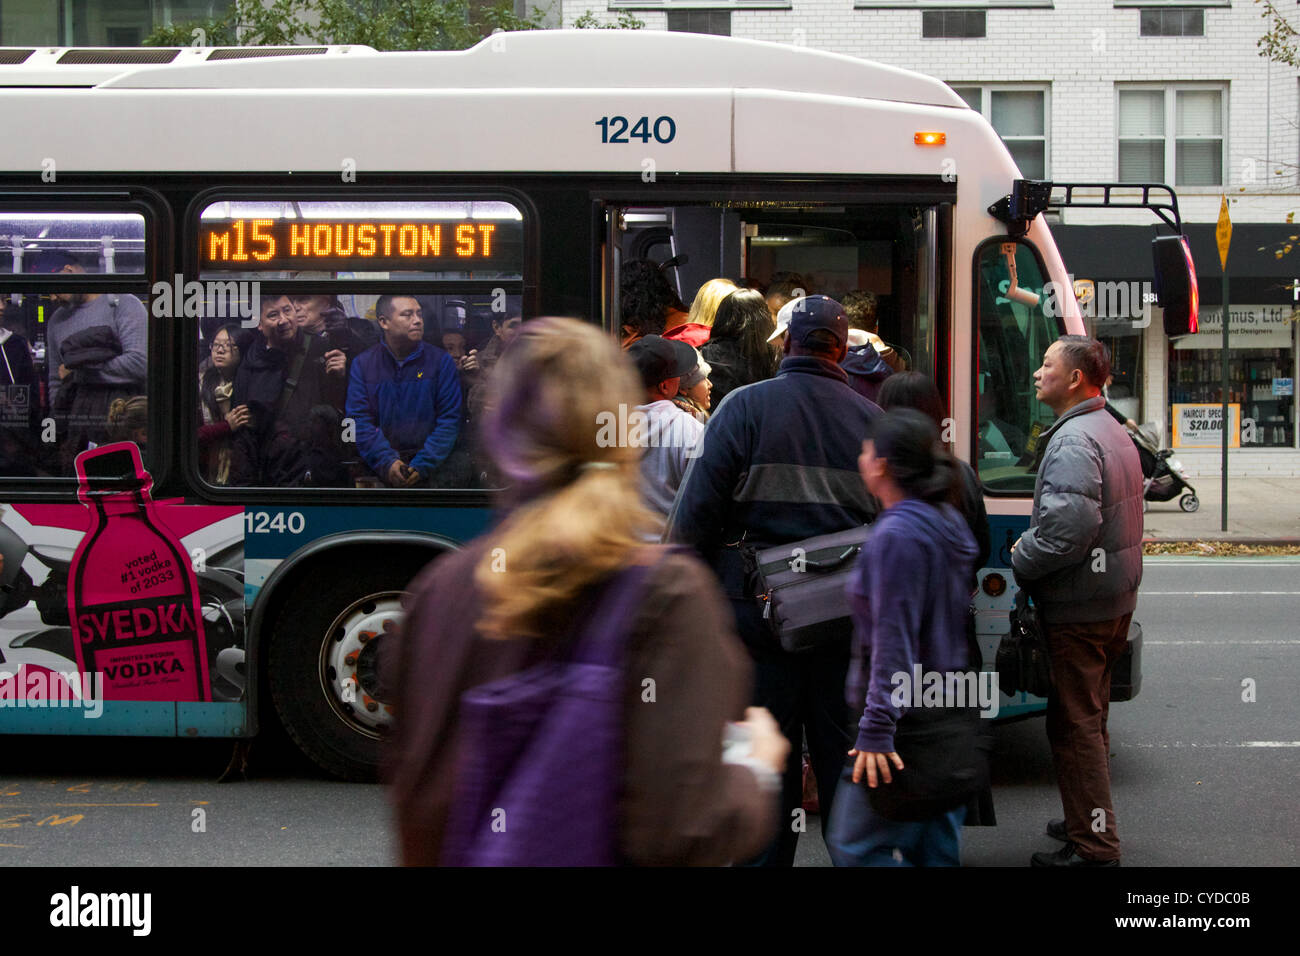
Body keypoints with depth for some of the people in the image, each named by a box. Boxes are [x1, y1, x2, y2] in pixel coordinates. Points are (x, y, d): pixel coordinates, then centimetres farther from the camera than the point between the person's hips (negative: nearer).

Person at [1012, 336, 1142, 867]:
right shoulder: (1115, 433, 14)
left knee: (1074, 725, -3)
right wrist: (1033, 548, 16)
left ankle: (1093, 846, 1)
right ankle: (1091, 822, 31)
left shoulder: (1074, 440, -20)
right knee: (1090, 718, 20)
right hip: (1116, 599, 10)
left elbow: (1068, 527, -30)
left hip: (1077, 608, -10)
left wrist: (1021, 560, -12)